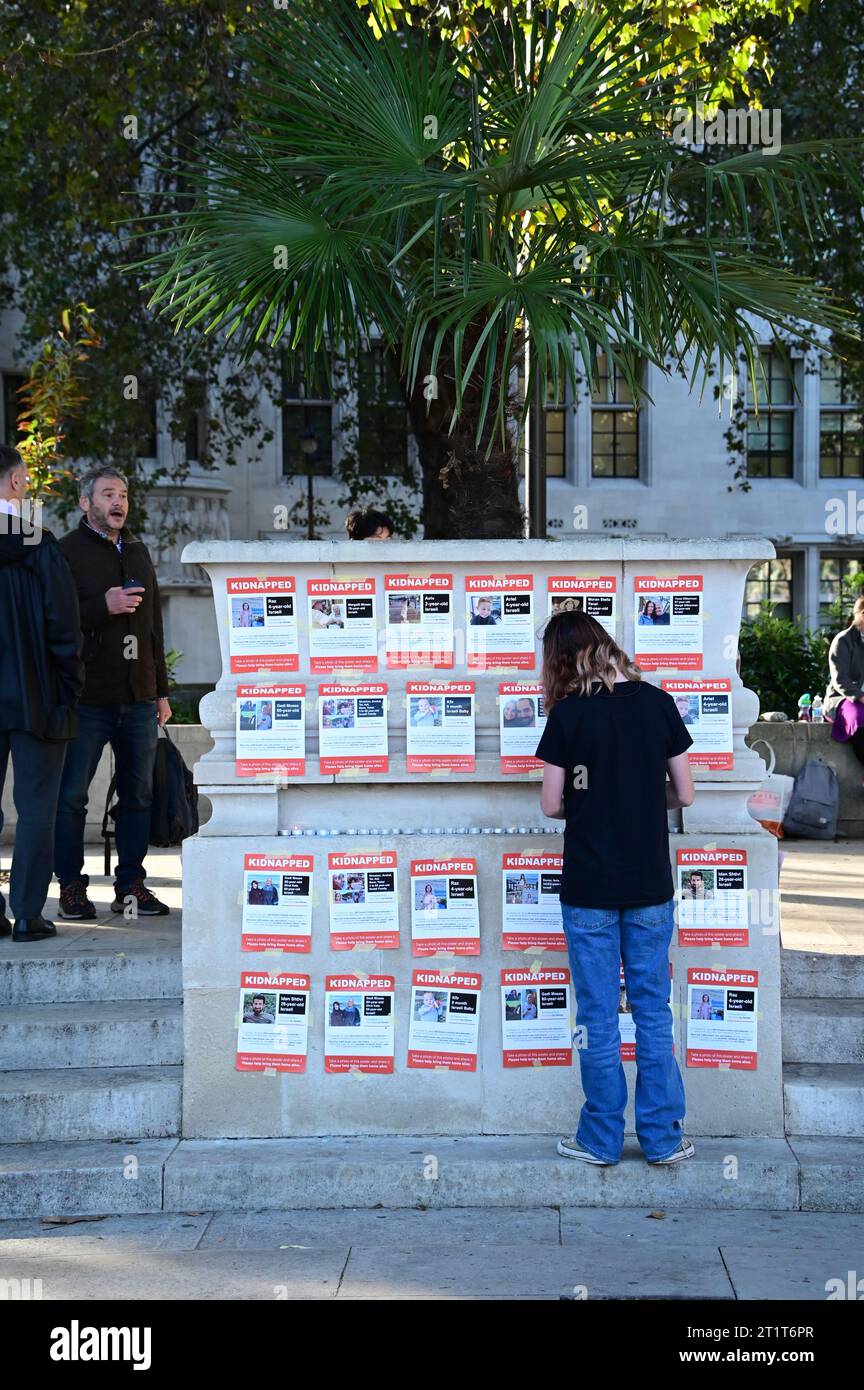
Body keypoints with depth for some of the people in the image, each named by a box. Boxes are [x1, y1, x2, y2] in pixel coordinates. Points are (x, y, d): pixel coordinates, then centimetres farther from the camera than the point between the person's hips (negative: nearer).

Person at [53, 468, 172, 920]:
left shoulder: (138, 551, 17)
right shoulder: (67, 552, -2)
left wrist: (161, 690, 19)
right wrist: (104, 606, -20)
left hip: (138, 696, 6)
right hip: (88, 696, -6)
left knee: (139, 793, 7)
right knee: (71, 795, -1)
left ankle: (131, 884, 15)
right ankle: (71, 887, 8)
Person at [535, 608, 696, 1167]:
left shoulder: (568, 714, -10)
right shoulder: (658, 702, -2)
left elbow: (552, 804, -7)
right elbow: (684, 793, 2)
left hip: (590, 889, -2)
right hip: (650, 887, 2)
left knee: (598, 1016, 7)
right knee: (653, 1010, 11)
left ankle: (602, 1140, 15)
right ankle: (662, 1137, 16)